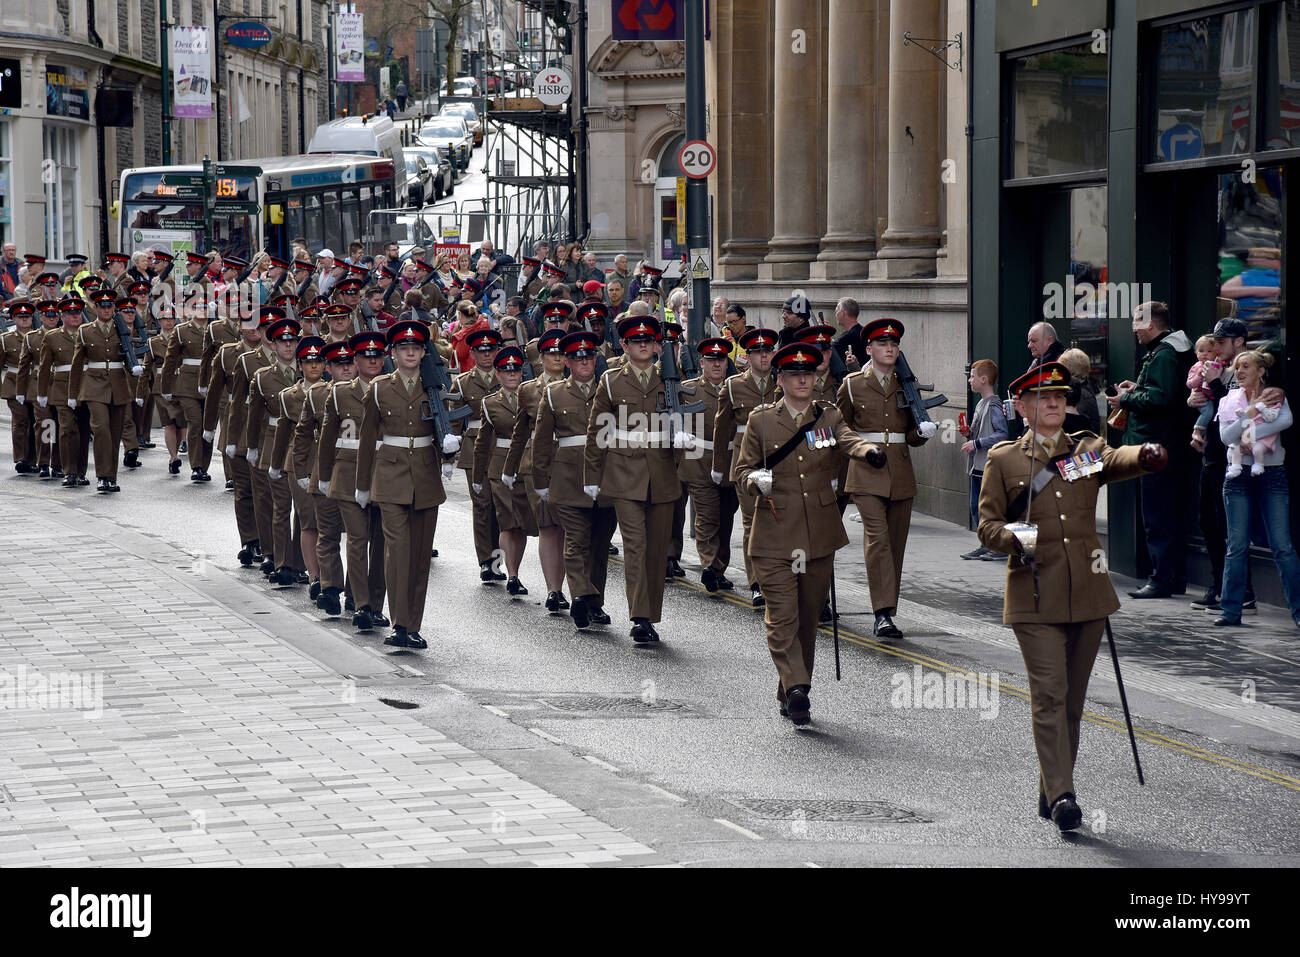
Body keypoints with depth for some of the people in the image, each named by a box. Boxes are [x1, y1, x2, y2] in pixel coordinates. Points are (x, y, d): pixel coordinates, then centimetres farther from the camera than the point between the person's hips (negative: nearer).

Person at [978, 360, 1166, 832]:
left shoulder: (1087, 449, 11)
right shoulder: (1003, 459, 5)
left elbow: (1120, 460, -10)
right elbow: (987, 523, 5)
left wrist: (1147, 455, -34)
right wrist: (1013, 539, -17)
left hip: (1087, 593, 3)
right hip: (1035, 594, -3)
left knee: (1073, 698, 8)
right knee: (1049, 694, -12)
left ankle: (1051, 793, 19)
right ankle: (1061, 797, -15)